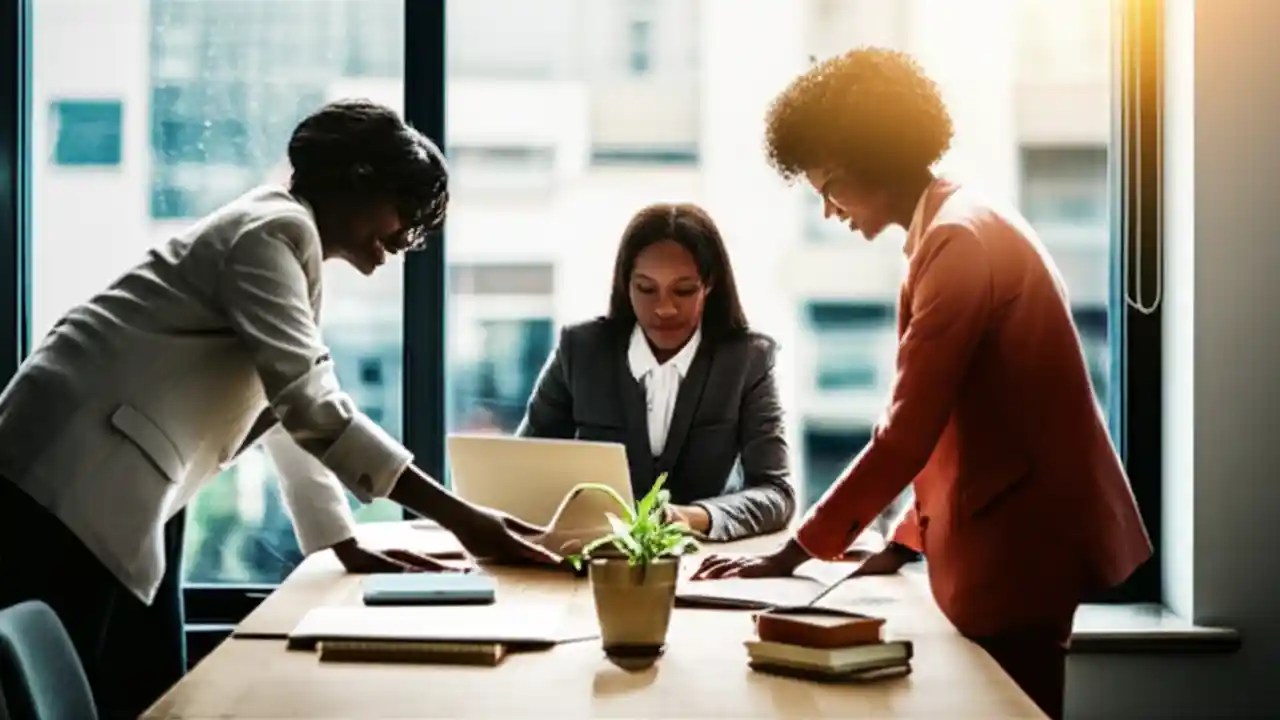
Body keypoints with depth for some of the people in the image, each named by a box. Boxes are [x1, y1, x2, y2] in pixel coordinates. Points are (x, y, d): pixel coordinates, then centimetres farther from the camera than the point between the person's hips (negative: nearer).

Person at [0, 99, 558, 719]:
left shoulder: (292, 245, 18)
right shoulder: (277, 231, -14)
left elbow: (294, 410, 18)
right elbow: (314, 409, -24)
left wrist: (350, 548, 12)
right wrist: (459, 518, -24)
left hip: (119, 491, 11)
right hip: (73, 477, -11)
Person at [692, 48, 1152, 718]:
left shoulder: (959, 240, -18)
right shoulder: (961, 228, 14)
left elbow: (908, 431, -24)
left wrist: (796, 551, -20)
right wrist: (905, 542, 14)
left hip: (1018, 540, -10)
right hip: (1006, 535, 10)